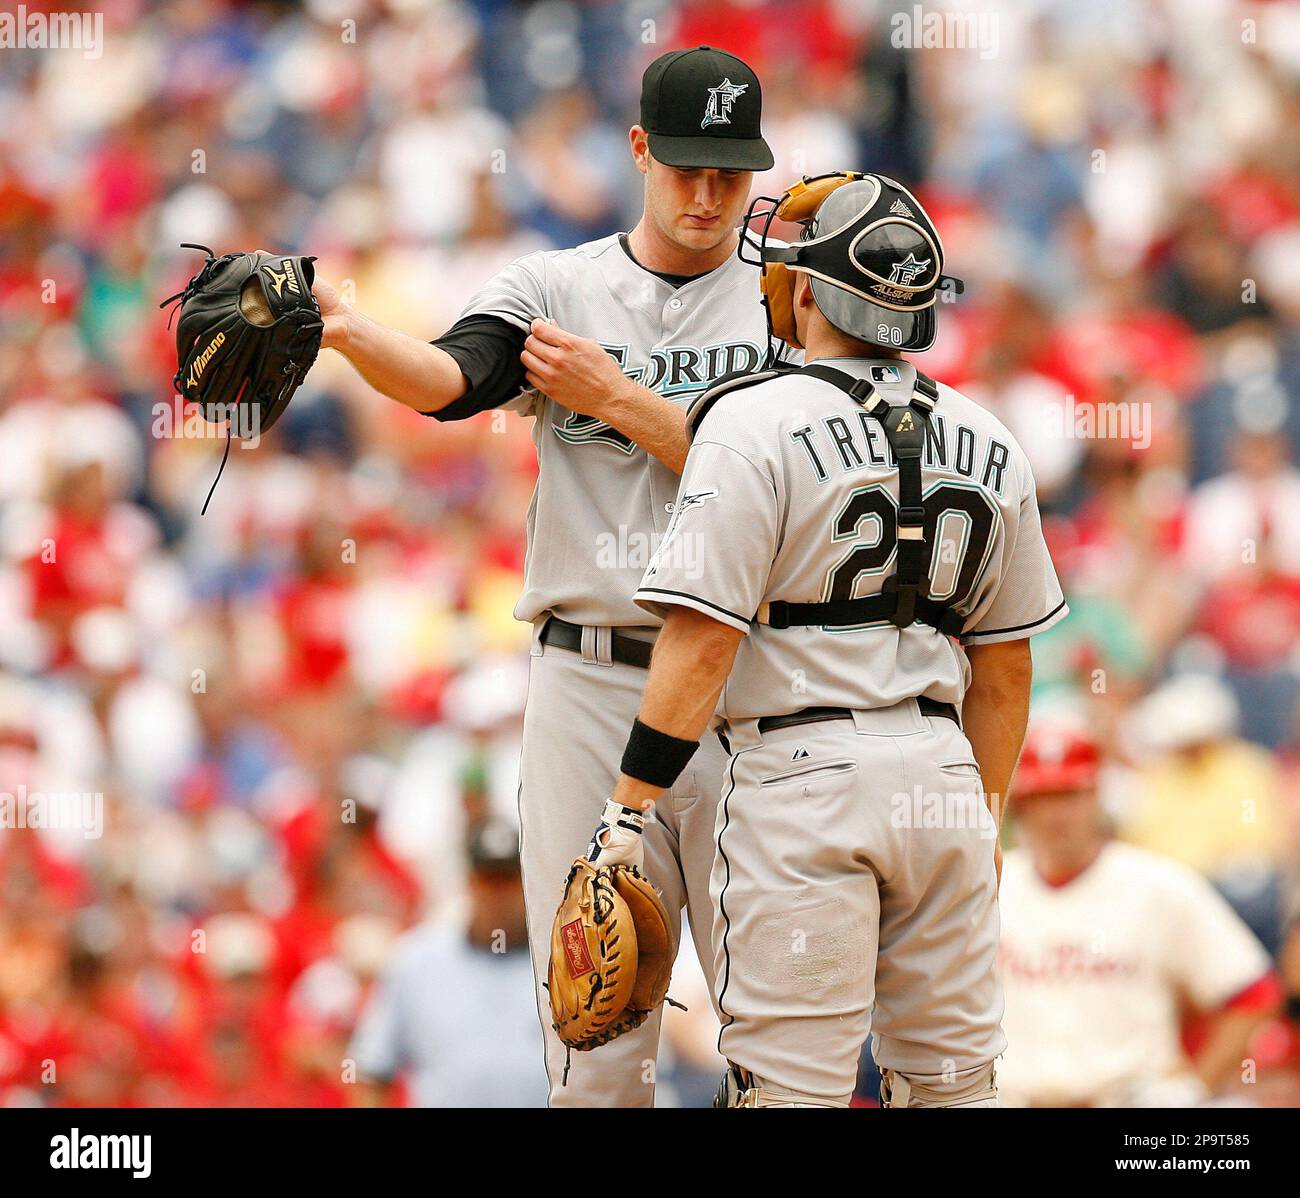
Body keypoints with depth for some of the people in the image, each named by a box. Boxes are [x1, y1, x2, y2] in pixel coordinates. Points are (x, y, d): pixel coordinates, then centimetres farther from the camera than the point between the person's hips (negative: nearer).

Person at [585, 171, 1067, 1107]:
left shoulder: (757, 424, -7)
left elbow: (700, 643, -13)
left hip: (805, 778, -5)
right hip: (944, 777, 5)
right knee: (955, 1082, 11)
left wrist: (632, 809, -10)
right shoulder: (989, 446, 11)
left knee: (792, 1086, -4)